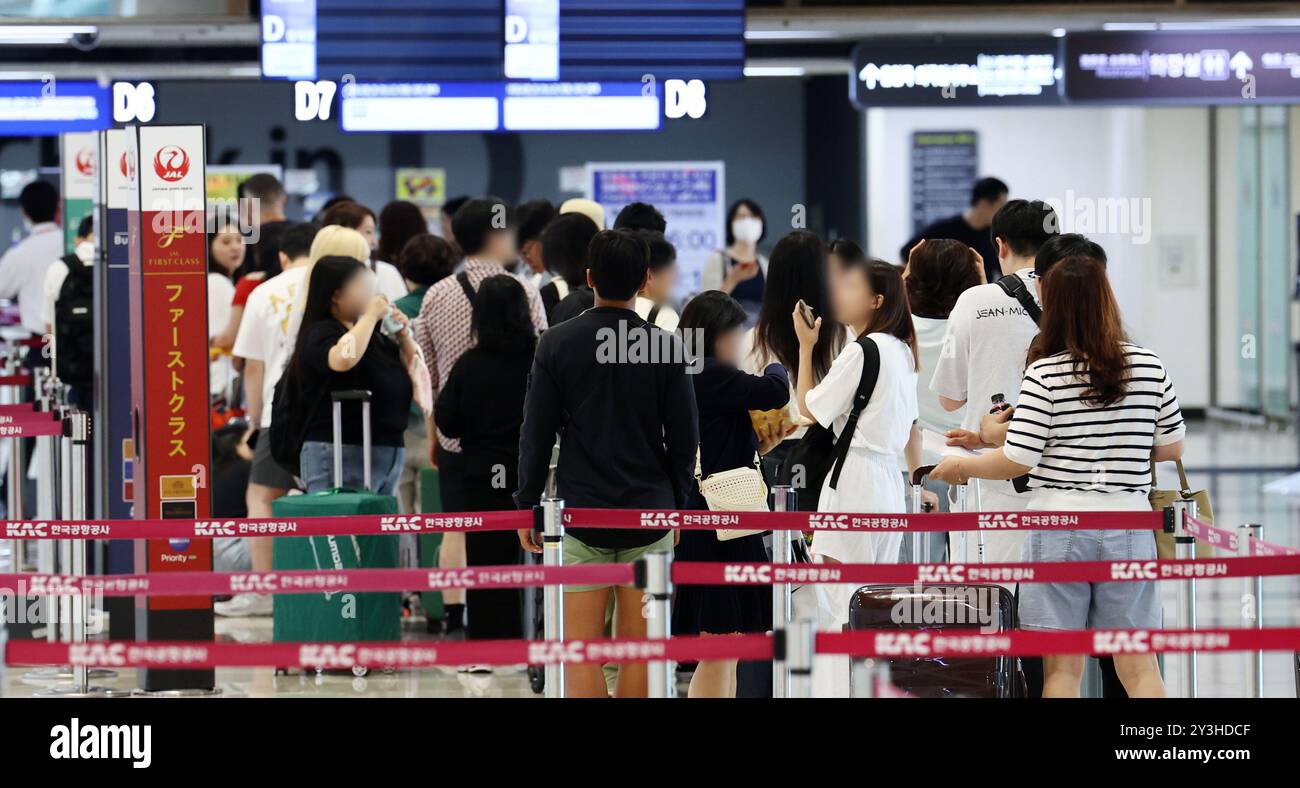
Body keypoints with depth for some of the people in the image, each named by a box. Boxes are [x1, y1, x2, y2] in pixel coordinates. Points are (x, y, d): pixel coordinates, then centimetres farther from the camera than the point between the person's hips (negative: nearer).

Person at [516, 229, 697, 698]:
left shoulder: (556, 344, -3)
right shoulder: (665, 347, -1)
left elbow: (536, 436, -1)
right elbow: (684, 440, 3)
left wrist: (527, 507, 10)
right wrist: (677, 507, 17)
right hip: (649, 516, 1)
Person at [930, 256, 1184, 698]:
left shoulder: (1045, 374, -7)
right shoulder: (1149, 367, 3)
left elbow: (1016, 461, -8)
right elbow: (1172, 448, 9)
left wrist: (960, 467, 9)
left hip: (1059, 525, -2)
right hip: (1128, 527, 2)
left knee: (1062, 667, 2)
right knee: (1138, 664, 6)